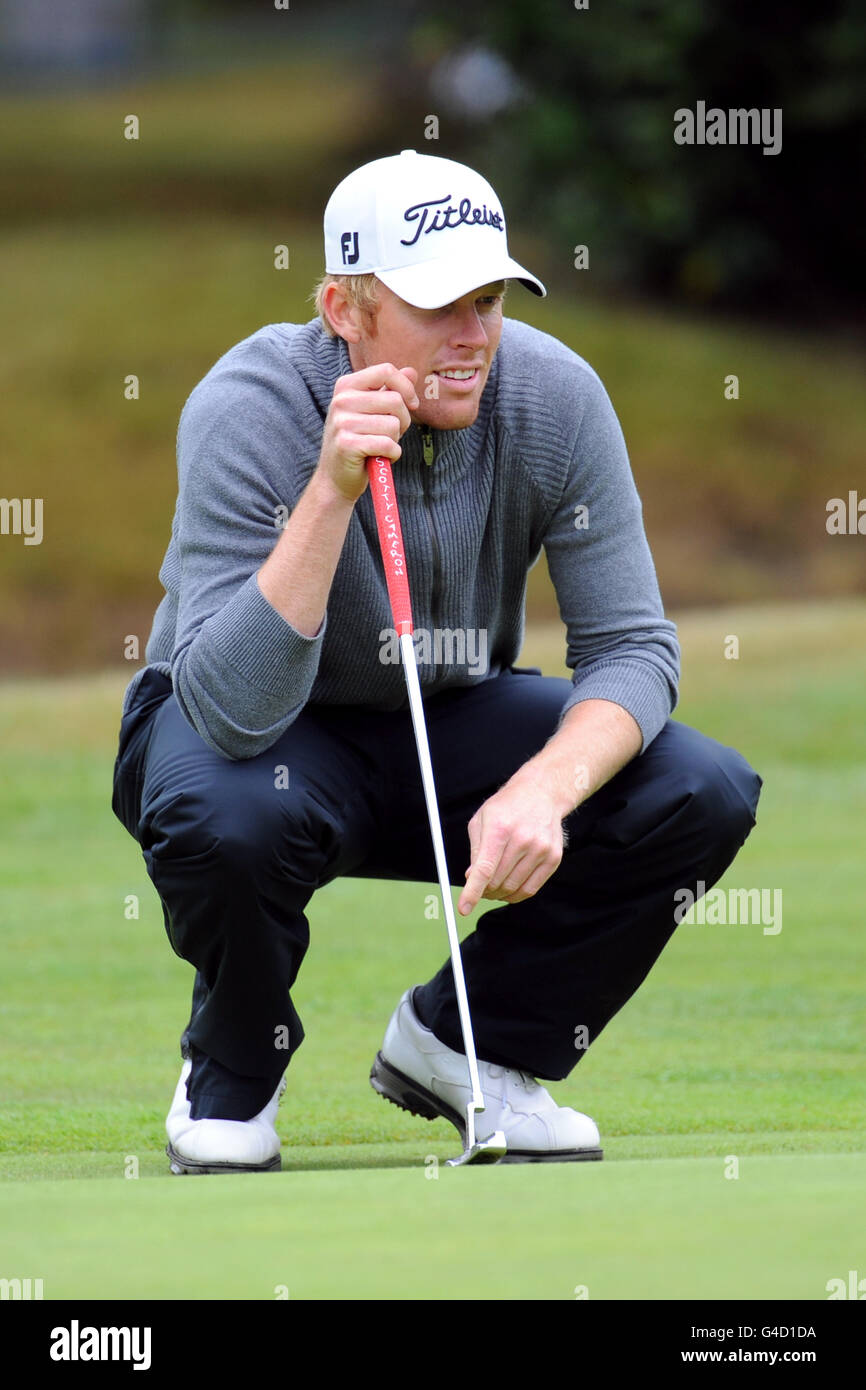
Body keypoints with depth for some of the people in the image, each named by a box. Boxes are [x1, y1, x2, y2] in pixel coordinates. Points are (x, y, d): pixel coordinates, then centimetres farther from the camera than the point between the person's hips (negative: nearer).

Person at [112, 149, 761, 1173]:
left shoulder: (554, 397, -18)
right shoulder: (247, 410, -29)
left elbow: (630, 645, -14)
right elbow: (233, 709, -38)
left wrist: (545, 789, -35)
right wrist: (333, 490, -47)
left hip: (453, 723, 4)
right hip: (263, 737, -4)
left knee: (701, 795, -19)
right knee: (223, 815, -40)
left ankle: (462, 1042, 5)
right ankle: (231, 1077, -4)